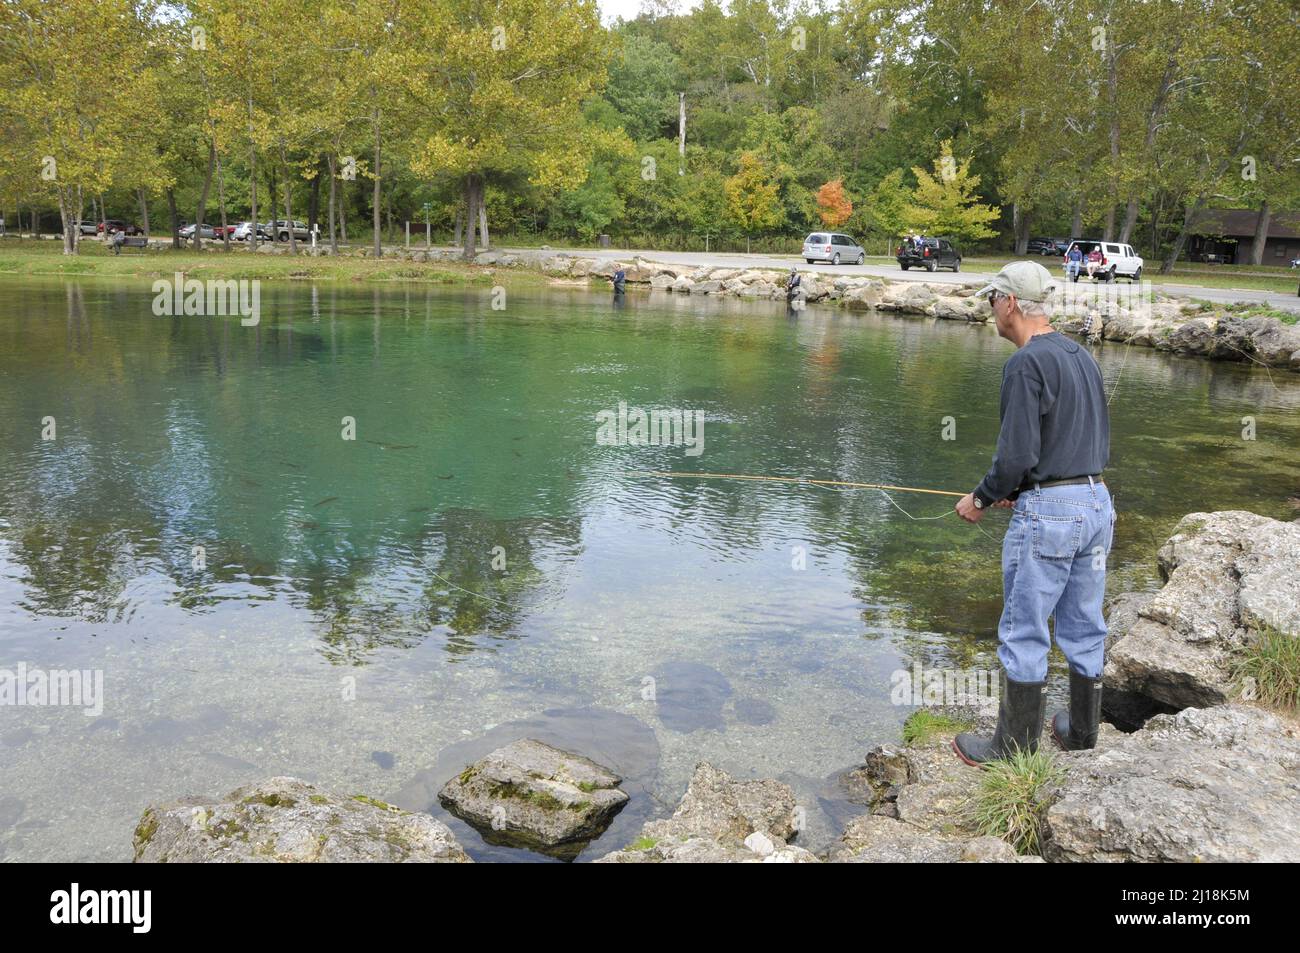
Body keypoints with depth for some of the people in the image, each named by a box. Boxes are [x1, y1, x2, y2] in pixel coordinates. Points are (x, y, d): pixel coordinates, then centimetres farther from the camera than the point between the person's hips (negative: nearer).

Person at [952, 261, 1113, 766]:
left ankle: (1014, 748, 13)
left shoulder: (1026, 363, -15)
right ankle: (1081, 733, 31)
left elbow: (1016, 455, -20)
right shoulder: (1082, 356, 12)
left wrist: (981, 498, -3)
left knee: (1024, 634, 2)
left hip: (1047, 513, -9)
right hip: (1097, 503, 9)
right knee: (1084, 628, 17)